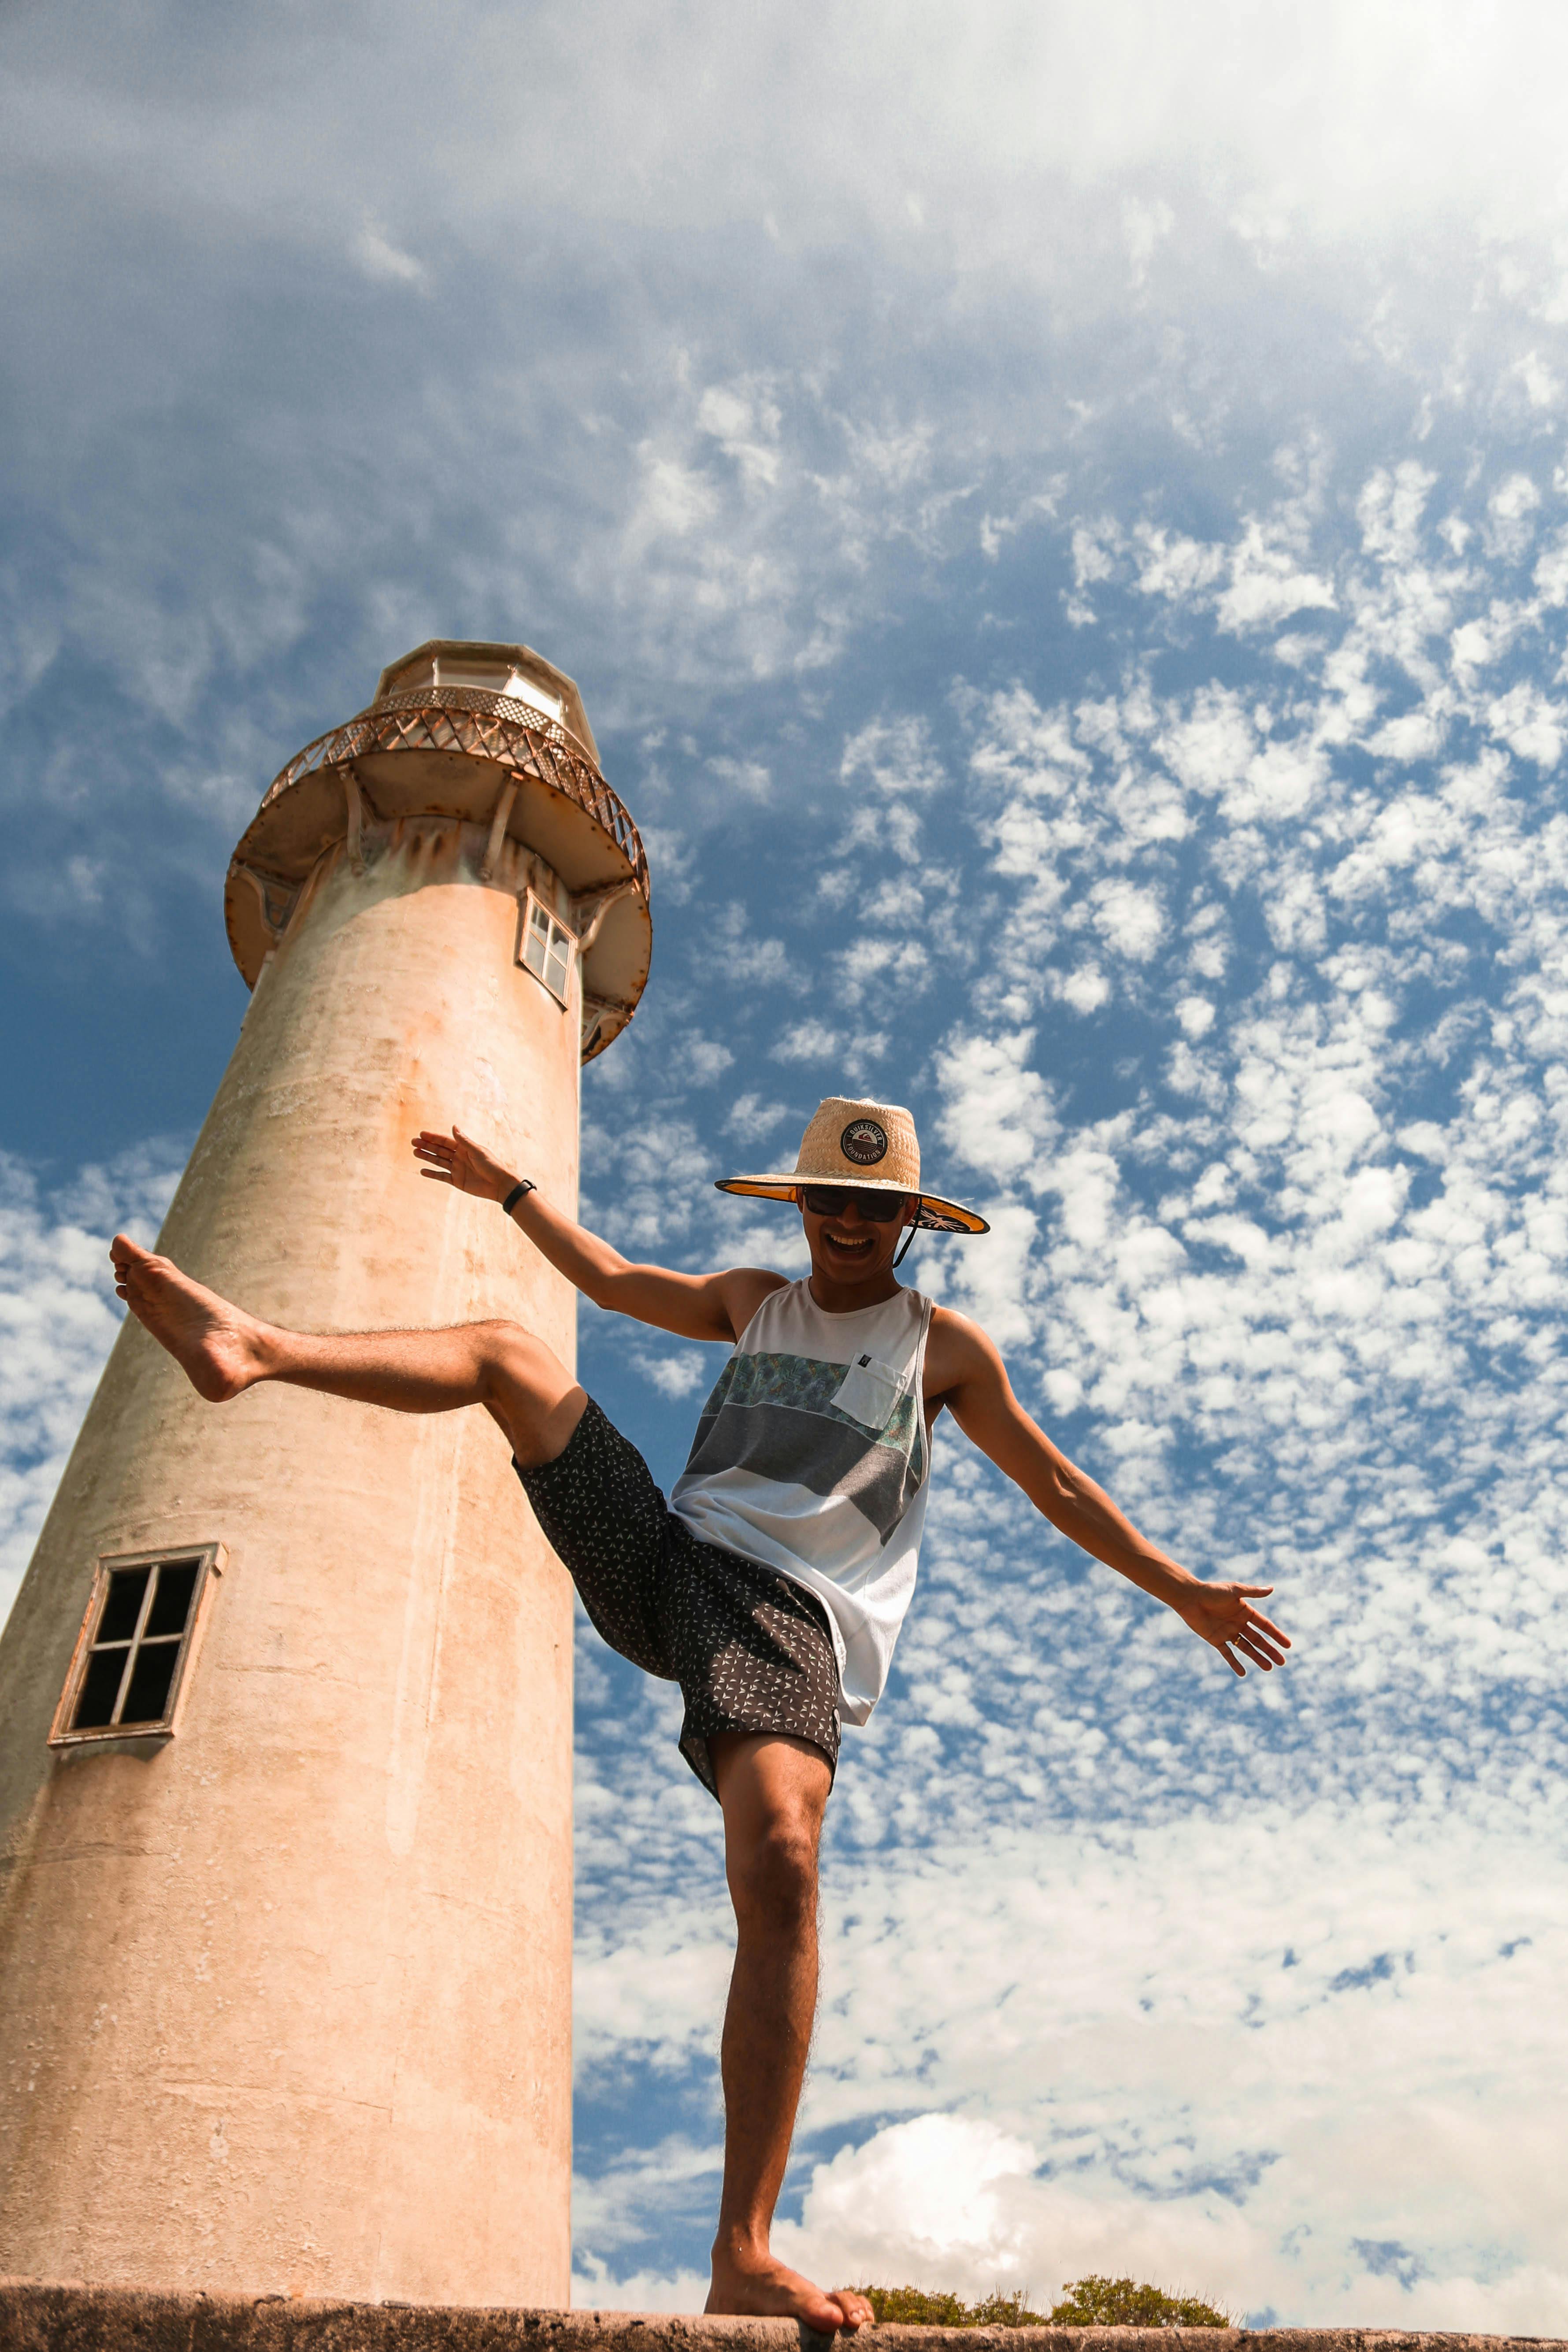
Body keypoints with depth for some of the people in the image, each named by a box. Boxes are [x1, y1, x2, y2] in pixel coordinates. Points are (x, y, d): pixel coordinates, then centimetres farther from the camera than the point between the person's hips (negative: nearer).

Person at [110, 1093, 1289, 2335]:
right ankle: (252, 1345, -20)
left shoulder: (944, 1345, 11)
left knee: (782, 1864, -30)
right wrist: (512, 1189, 40)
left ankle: (745, 2256, -26)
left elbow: (1058, 1486, 15)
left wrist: (1183, 1589, 11)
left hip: (787, 1616, -4)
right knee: (507, 1351, -2)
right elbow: (617, 1278, 33)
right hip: (659, 1557, 4)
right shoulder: (756, 1301, 21)